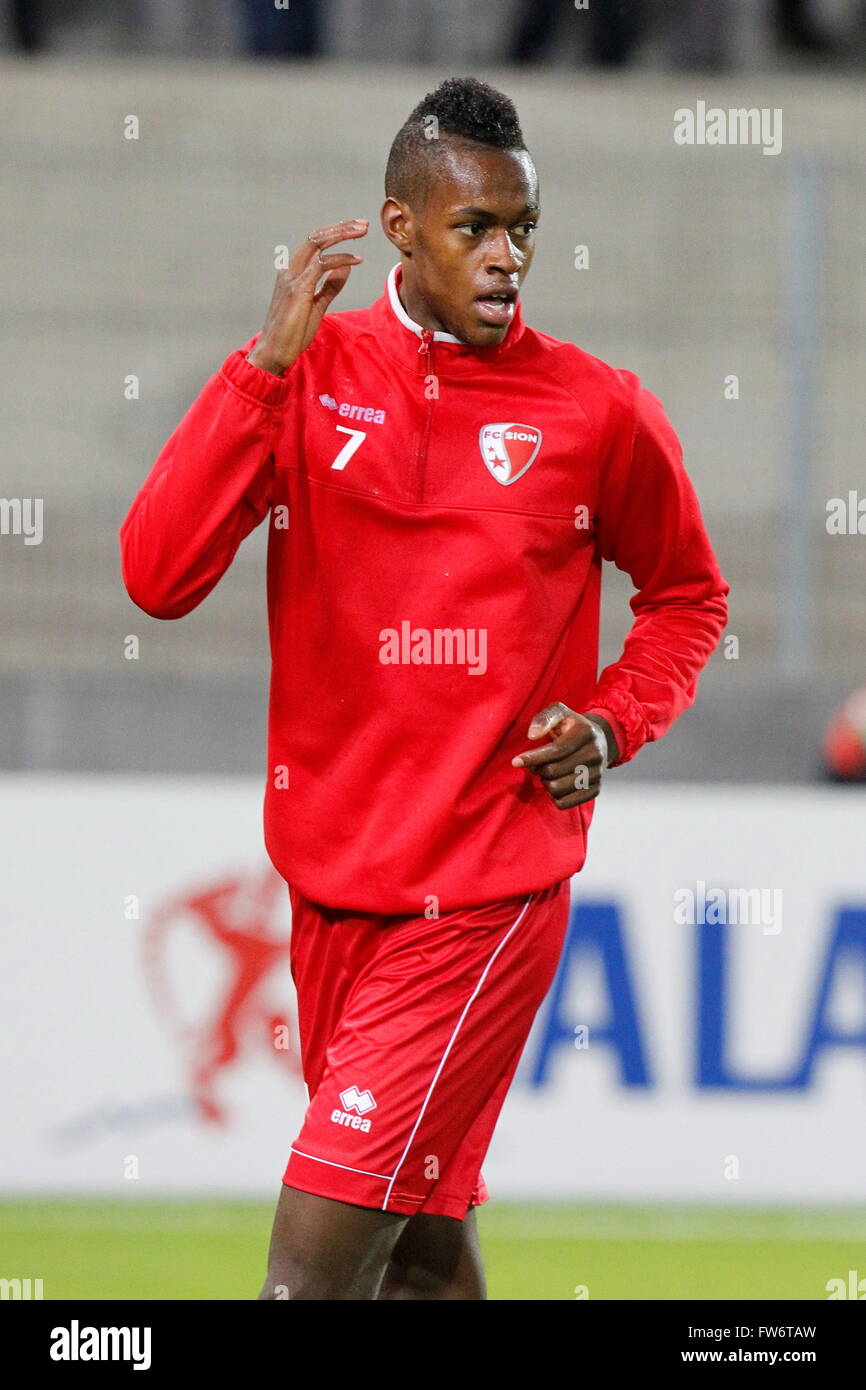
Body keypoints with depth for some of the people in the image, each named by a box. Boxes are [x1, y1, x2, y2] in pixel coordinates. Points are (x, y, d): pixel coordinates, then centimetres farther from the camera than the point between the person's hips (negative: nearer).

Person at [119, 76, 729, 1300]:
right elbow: (158, 578, -10)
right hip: (333, 874, 4)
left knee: (317, 1258, -13)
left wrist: (614, 723, -5)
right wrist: (267, 368, -16)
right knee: (425, 1243, 14)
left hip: (487, 895, -4)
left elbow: (689, 597, 14)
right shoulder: (310, 373, 2)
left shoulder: (599, 411, -3)